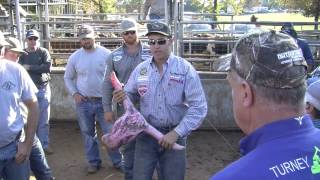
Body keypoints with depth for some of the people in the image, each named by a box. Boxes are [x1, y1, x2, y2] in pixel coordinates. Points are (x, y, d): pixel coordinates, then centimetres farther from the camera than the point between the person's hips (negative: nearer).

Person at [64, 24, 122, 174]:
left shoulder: (106, 54, -6)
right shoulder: (74, 57, 1)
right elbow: (68, 78, 10)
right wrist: (74, 93, -2)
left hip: (103, 101, -2)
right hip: (83, 102, 2)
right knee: (88, 134, 12)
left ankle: (117, 161, 19)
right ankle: (94, 162, 26)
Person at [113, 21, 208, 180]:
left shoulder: (185, 69, -10)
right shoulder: (140, 69, 1)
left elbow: (198, 107, -13)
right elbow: (131, 95, 12)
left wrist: (176, 133, -20)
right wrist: (122, 97, -13)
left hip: (174, 134, -2)